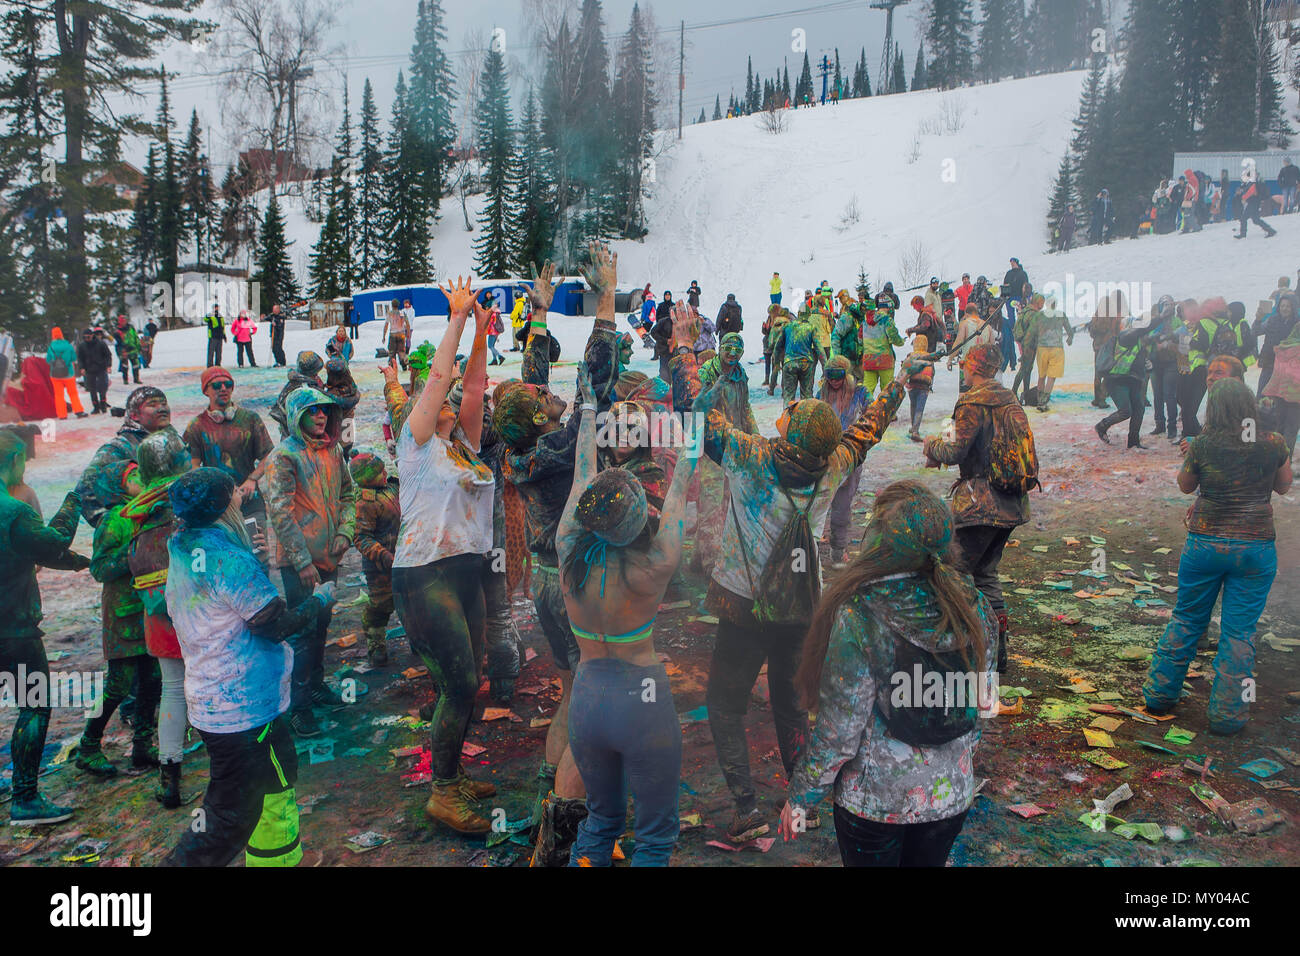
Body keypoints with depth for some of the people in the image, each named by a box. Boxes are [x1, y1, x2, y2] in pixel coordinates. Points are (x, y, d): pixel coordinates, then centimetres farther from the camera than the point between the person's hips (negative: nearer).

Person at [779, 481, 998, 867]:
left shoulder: (859, 618, -25)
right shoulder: (974, 609, -10)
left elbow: (839, 731, -20)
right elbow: (982, 703, 3)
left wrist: (800, 798, -6)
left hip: (874, 802, -4)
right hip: (951, 797, 4)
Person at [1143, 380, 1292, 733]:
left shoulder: (1202, 445, -8)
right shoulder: (1273, 444, -5)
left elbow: (1185, 486, 8)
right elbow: (1283, 486, 12)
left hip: (1205, 542, 0)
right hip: (1256, 547, 0)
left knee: (1186, 620, 14)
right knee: (1239, 631, 8)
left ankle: (1159, 695, 23)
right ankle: (1227, 715, 14)